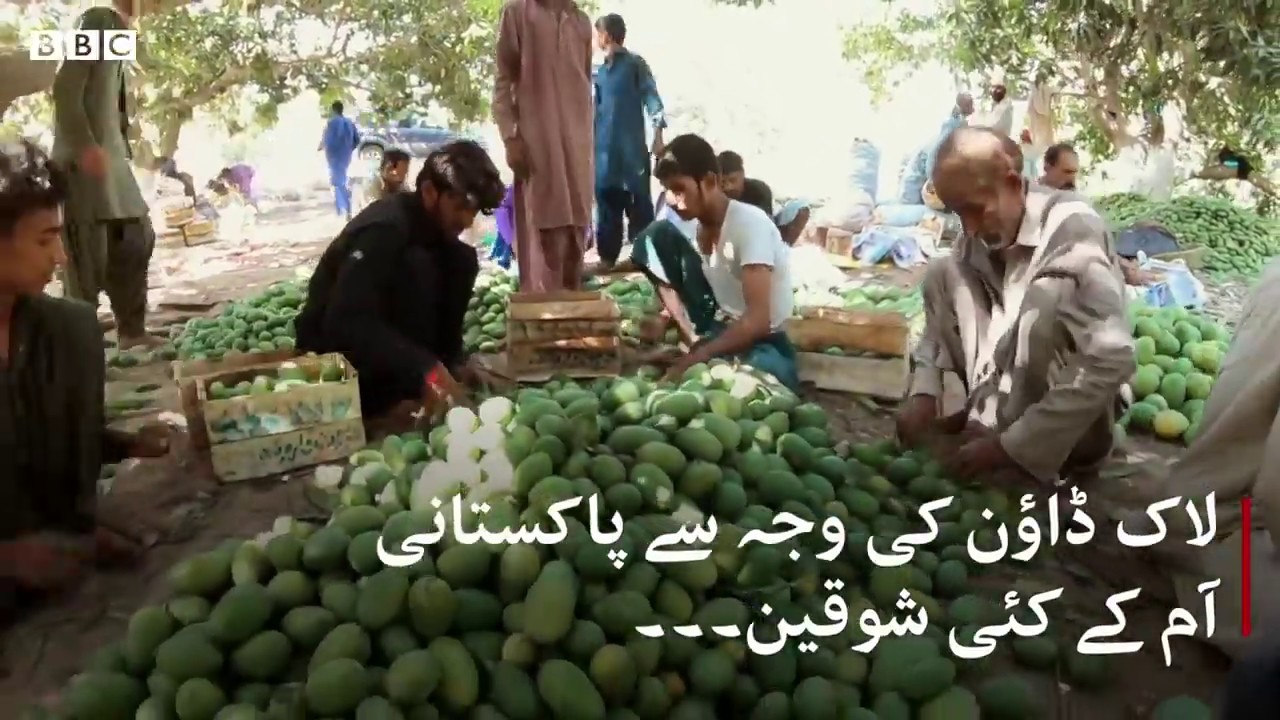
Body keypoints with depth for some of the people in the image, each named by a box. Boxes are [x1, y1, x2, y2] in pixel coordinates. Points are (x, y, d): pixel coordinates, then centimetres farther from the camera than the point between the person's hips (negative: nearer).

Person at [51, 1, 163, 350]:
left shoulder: (119, 31, 16)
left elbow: (110, 100, 14)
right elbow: (65, 89, -17)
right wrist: (85, 146, -23)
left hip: (110, 155, 9)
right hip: (85, 159, -9)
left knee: (137, 239, 13)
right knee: (88, 258, -6)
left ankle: (132, 331, 22)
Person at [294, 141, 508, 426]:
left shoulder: (436, 224, -1)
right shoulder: (383, 229, -27)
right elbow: (347, 324, -37)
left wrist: (454, 362, -14)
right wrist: (425, 369, -41)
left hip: (383, 337, 8)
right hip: (336, 354, -8)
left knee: (462, 261, -8)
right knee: (417, 268, -27)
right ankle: (395, 398, -22)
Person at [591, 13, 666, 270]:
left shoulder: (635, 63, 0)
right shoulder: (601, 70, 16)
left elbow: (651, 97, -6)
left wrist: (657, 134, -16)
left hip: (632, 147, -6)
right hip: (604, 148, 6)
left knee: (639, 204, -3)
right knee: (607, 203, 7)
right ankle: (607, 258, 12)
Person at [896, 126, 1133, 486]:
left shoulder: (1073, 230, -24)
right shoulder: (981, 236, -5)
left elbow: (1112, 362, -31)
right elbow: (940, 322, 6)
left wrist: (1010, 446, -31)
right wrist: (924, 392, -13)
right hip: (1012, 398, 6)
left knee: (1045, 296, -32)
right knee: (940, 274, -7)